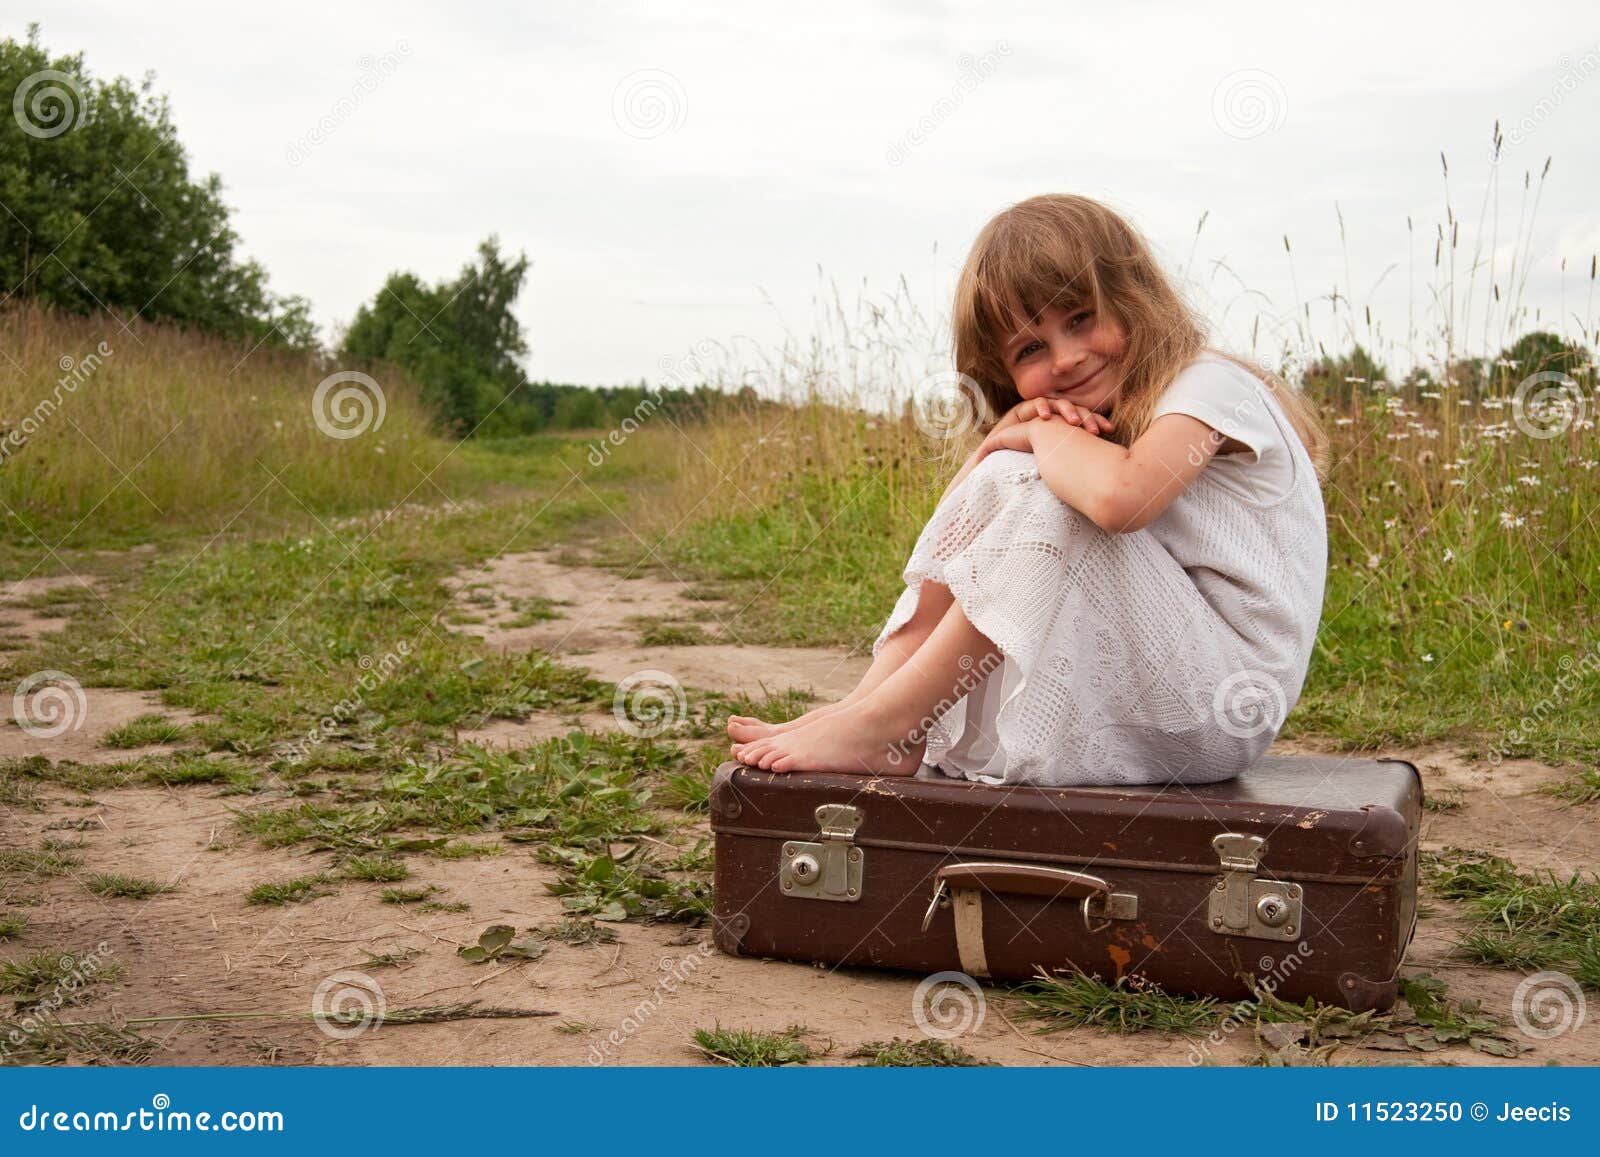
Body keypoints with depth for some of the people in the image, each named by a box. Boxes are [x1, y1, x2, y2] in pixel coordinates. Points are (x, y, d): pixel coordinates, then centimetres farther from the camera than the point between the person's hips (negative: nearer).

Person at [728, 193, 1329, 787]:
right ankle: (868, 701, -13)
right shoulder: (1096, 423, 14)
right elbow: (959, 524, 7)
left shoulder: (1209, 386, -12)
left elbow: (1118, 496, -34)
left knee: (1049, 499, -25)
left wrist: (1043, 431, -14)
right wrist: (1003, 436, -12)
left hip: (1224, 706, -8)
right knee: (1000, 475, -4)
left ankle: (887, 726, -21)